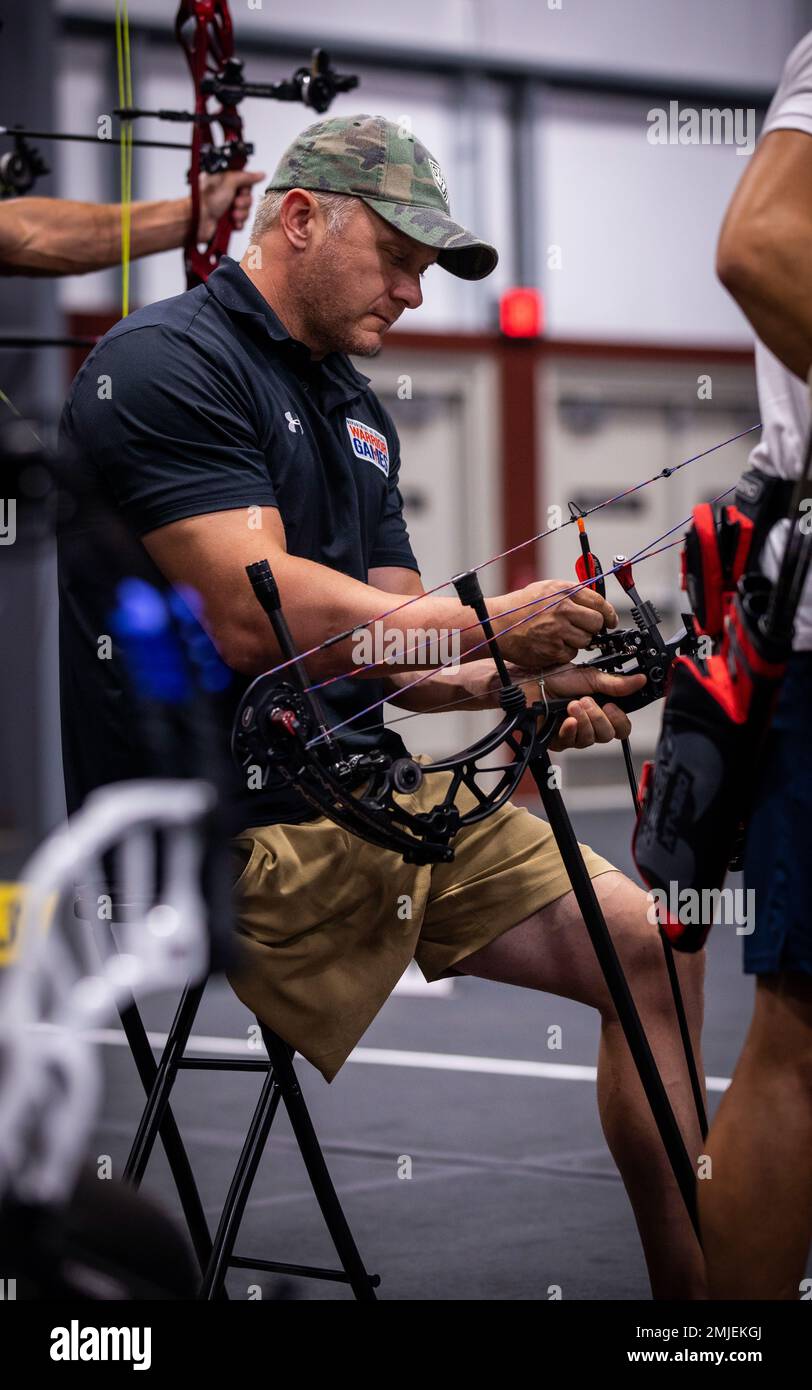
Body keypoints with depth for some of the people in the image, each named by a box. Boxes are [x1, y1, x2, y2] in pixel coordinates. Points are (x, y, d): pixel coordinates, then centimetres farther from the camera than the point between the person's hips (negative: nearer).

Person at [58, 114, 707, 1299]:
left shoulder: (358, 409, 21)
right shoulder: (168, 363, -9)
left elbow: (380, 645, 17)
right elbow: (255, 613, -21)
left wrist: (520, 687, -3)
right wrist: (488, 629, -18)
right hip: (235, 829, -9)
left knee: (648, 946, 3)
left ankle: (693, 1285, 7)